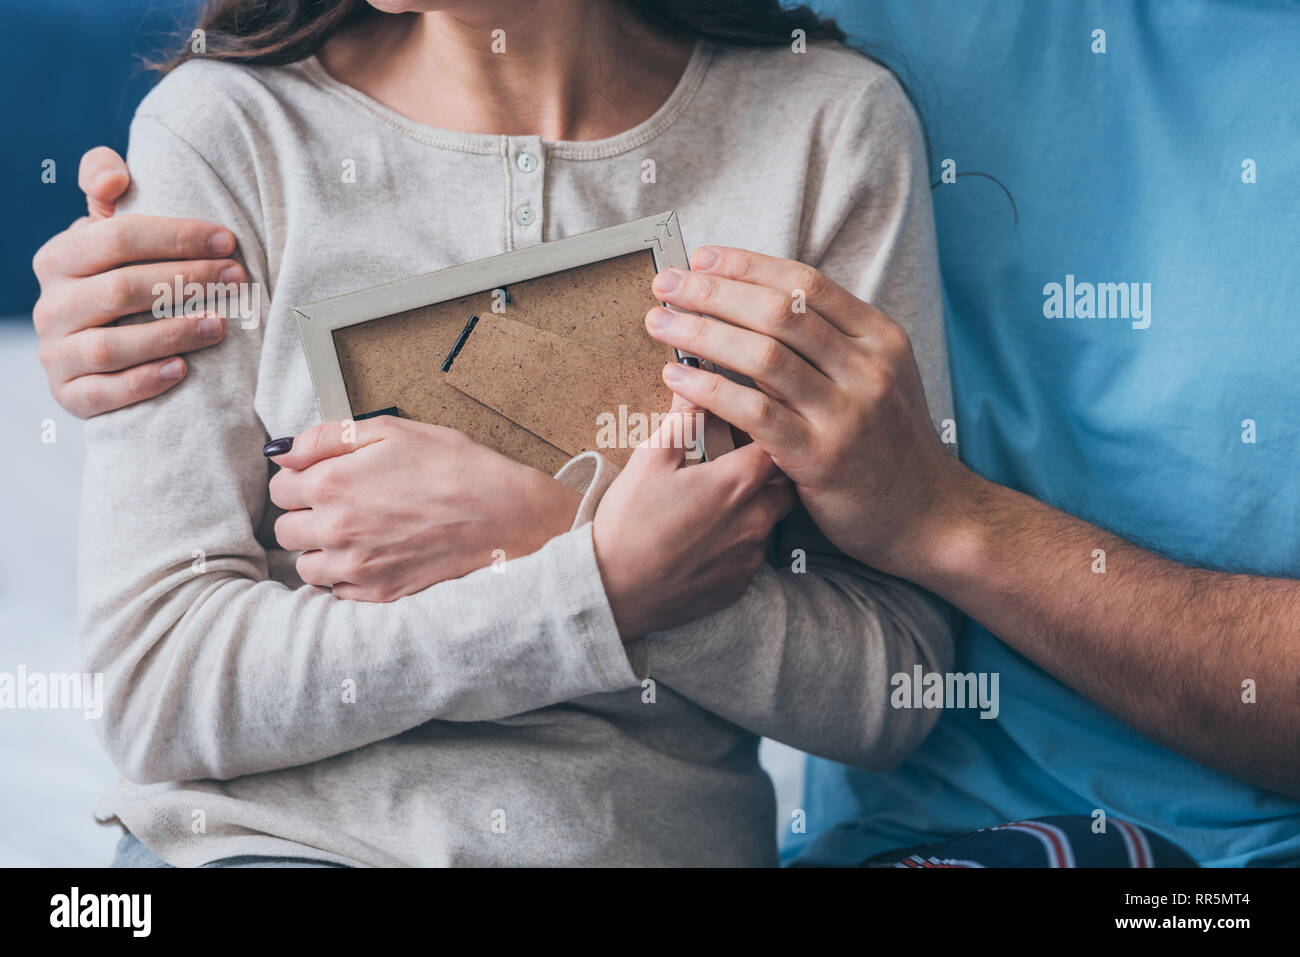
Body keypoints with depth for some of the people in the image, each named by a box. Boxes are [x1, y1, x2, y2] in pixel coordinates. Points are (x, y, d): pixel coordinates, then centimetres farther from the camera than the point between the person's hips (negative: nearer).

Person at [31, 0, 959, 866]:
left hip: (663, 837, 2)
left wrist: (528, 536, -16)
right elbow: (153, 684, -9)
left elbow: (896, 686, -4)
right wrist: (608, 582, -16)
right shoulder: (222, 125, -3)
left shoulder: (835, 124, -1)